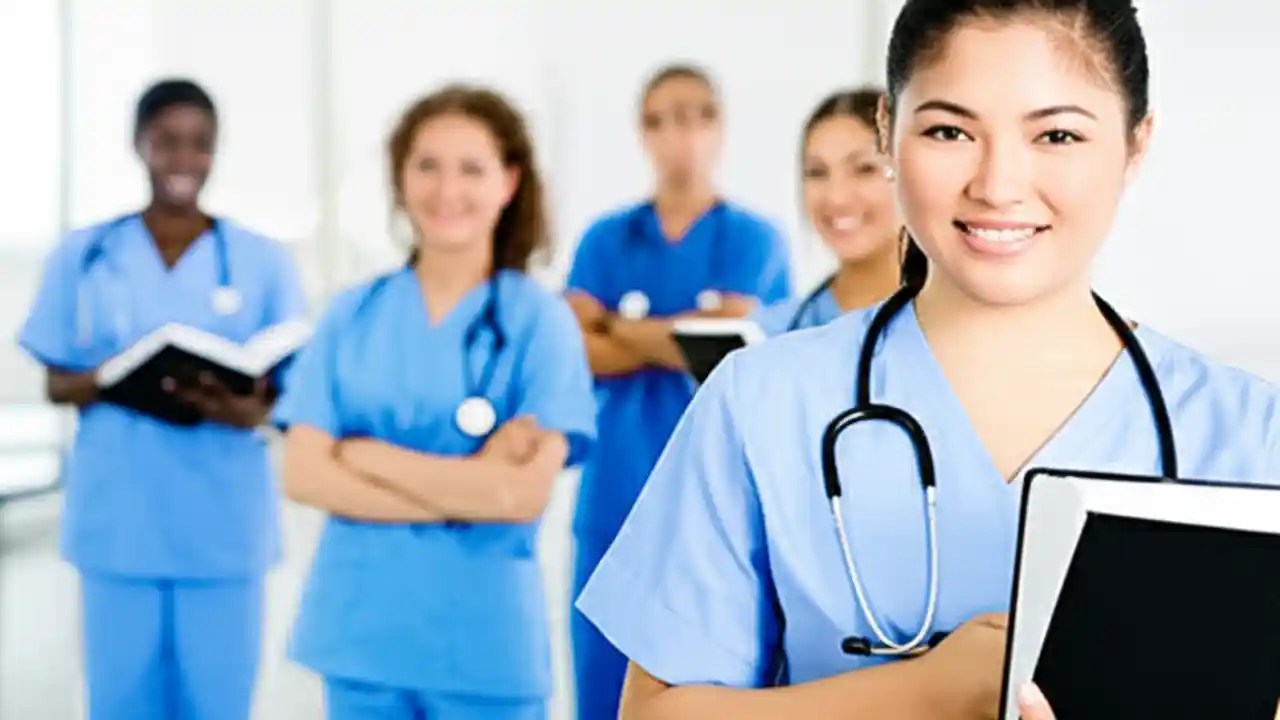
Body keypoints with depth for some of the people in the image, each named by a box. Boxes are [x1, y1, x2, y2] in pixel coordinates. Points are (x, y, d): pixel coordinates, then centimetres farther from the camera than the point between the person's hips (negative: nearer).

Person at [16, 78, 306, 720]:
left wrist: (248, 410, -19)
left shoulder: (263, 262, 3)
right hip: (117, 519, 1)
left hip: (224, 525, 0)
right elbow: (56, 385, 7)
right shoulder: (82, 256, 5)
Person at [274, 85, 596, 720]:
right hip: (360, 630, 3)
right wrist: (467, 491, -14)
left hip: (486, 640, -2)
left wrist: (365, 455, -9)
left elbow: (525, 491, -15)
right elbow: (304, 475, -5)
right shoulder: (353, 315, 4)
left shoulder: (539, 319, -5)